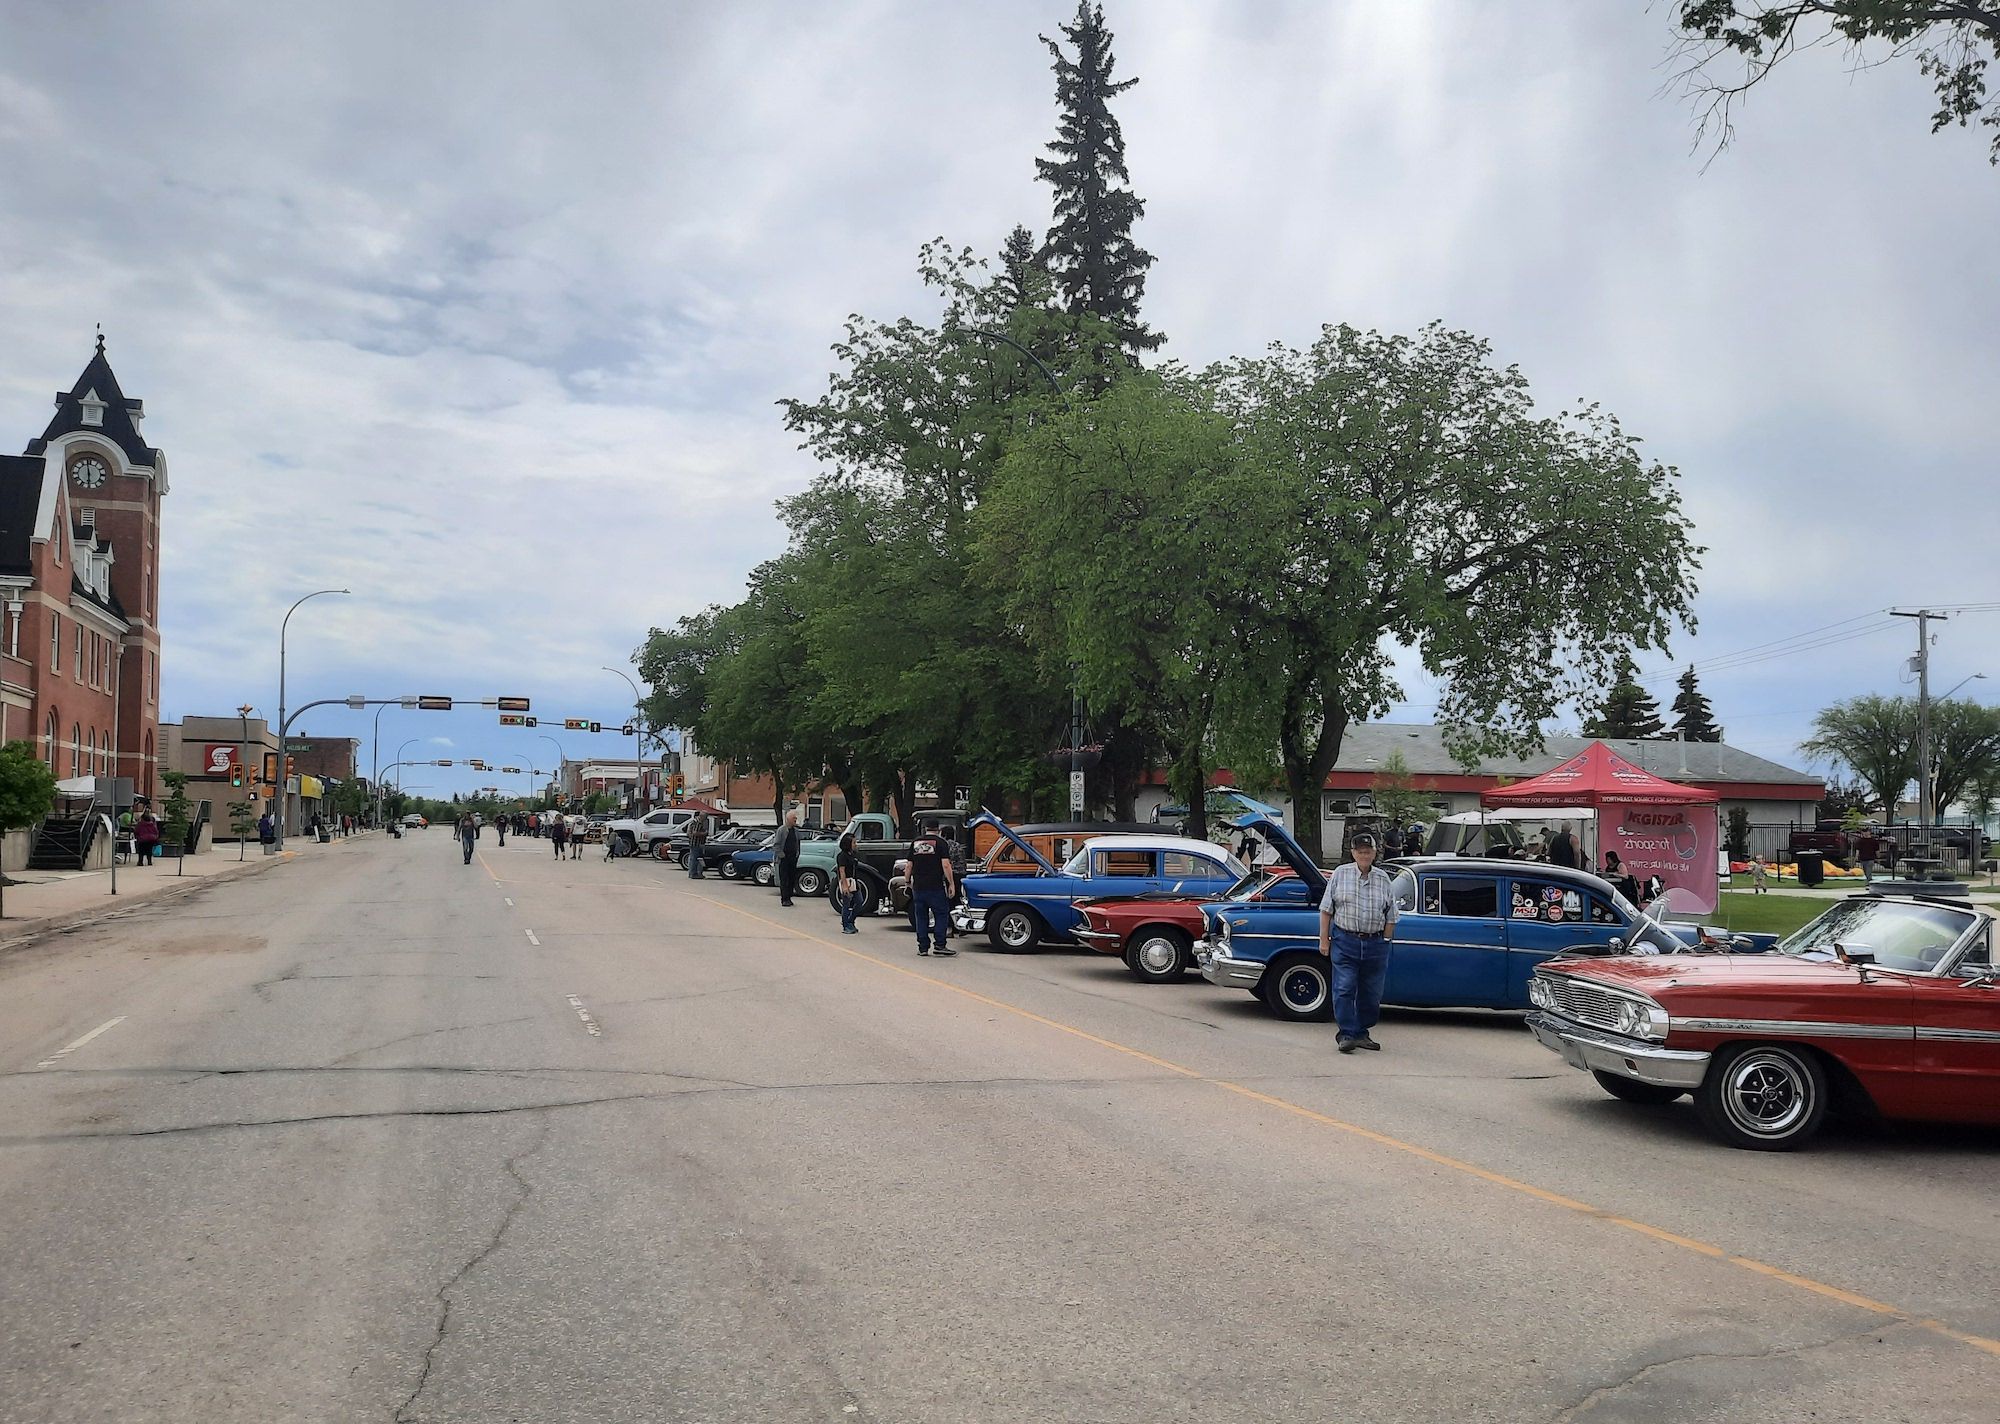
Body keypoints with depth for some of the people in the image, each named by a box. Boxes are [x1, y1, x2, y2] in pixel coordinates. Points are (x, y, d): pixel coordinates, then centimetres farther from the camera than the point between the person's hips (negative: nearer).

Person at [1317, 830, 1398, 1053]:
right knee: (1344, 989, -8)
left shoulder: (1384, 879, 8)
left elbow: (1390, 917, 11)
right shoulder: (1340, 874, 2)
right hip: (1344, 942, -2)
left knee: (1371, 993, 7)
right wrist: (1324, 940, -1)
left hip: (1375, 944, 3)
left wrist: (1384, 943, 5)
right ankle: (1346, 1034, -5)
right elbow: (1326, 910, 3)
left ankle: (1361, 1033, 19)